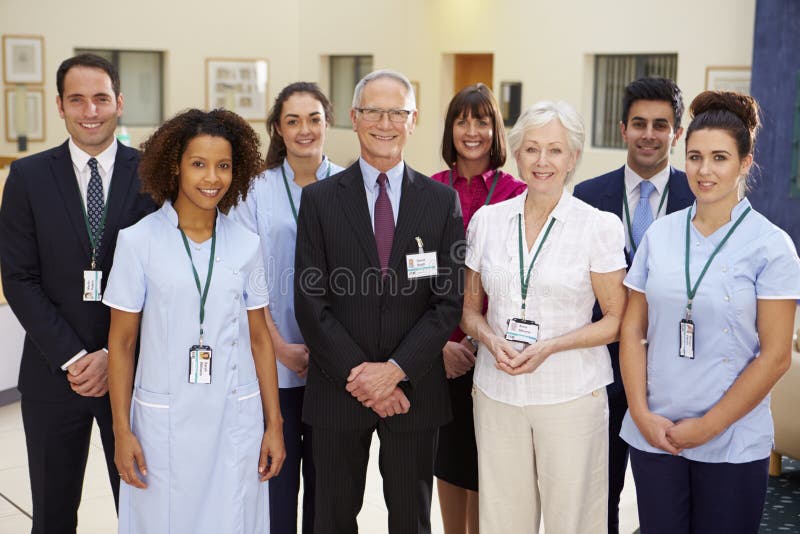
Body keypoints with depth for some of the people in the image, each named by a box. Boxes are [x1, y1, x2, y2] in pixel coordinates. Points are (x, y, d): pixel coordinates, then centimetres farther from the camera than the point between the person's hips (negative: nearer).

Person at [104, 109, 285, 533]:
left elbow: (259, 339, 6)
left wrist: (274, 424, 5)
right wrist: (122, 431, -4)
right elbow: (121, 343, -2)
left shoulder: (245, 244, 2)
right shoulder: (139, 241, -5)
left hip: (235, 418, 2)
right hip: (164, 418, -2)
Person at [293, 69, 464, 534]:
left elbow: (449, 302, -3)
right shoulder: (320, 199, 0)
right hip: (338, 388, 0)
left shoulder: (442, 201, 1)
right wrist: (358, 376, -13)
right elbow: (311, 302, -5)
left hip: (414, 390, 1)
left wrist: (394, 370, -13)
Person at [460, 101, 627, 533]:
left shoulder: (598, 227, -4)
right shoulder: (487, 221, 5)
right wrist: (491, 340, -9)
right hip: (497, 395, 3)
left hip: (571, 396, -2)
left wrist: (550, 346, -16)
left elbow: (616, 320, -2)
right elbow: (469, 307, 13)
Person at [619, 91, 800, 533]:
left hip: (732, 443, -2)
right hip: (654, 434, 3)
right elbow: (633, 331, 6)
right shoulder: (659, 235, 3)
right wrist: (641, 413, -4)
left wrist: (708, 426, -10)